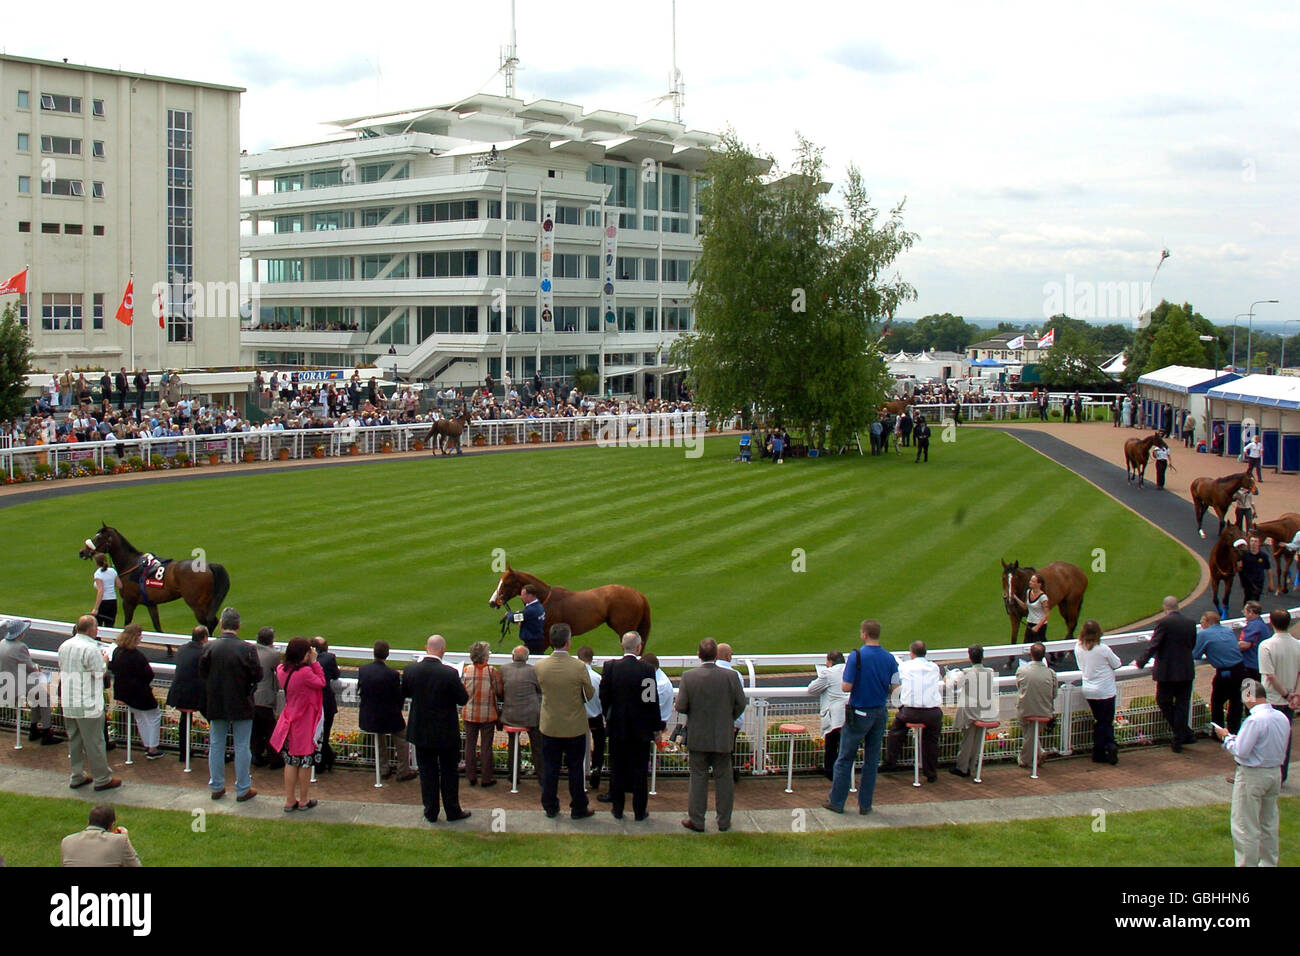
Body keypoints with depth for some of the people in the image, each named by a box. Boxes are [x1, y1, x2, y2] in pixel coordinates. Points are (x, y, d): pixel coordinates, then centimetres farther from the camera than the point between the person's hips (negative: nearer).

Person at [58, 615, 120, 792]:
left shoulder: (64, 646, 6)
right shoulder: (91, 649, -20)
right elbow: (99, 673, -16)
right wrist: (104, 660, 3)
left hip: (68, 703, 8)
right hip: (87, 704, -8)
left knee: (74, 740, 17)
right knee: (94, 742, 2)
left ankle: (77, 777, 24)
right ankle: (102, 779, 10)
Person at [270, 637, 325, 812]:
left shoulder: (282, 670, -3)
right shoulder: (305, 672, -24)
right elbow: (321, 683, -9)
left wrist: (311, 663, 4)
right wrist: (314, 662, -8)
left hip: (289, 723, 6)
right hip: (305, 724, -6)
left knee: (291, 762, 13)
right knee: (305, 762, 8)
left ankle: (289, 800, 18)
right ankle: (303, 800, 19)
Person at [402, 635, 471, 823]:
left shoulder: (410, 670, -11)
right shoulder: (450, 673, -22)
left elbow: (404, 693, 6)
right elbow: (463, 699, -12)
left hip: (421, 732, 3)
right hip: (446, 733, -3)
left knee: (427, 772, 13)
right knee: (449, 772, 12)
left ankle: (431, 812, 20)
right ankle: (452, 811, 22)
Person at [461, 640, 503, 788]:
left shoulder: (466, 670, -6)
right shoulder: (492, 671, -14)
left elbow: (461, 691, 2)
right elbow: (500, 692, -9)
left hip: (470, 714, 2)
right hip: (488, 714, -2)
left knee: (470, 744, 13)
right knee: (486, 746, 6)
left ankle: (471, 777, 18)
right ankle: (486, 778, 11)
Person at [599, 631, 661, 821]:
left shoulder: (610, 667, -8)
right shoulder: (647, 669, -14)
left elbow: (603, 697, -3)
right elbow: (652, 701, -10)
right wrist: (657, 727, 0)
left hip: (617, 727, 2)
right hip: (641, 727, -2)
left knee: (617, 769, 12)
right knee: (639, 770, 8)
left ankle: (617, 808, 19)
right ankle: (640, 811, 13)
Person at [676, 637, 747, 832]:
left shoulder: (689, 676, -12)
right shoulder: (731, 676, -10)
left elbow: (681, 706, -11)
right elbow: (740, 704, -4)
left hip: (698, 737, 0)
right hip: (723, 737, 0)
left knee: (698, 778, 9)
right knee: (723, 778, 11)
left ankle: (696, 821, 16)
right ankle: (724, 821, 19)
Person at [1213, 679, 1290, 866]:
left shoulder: (1254, 720, -23)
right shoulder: (1282, 718, 1)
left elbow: (1241, 751, -22)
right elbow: (1281, 748, 11)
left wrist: (1226, 737, -4)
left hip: (1252, 776, -8)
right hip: (1275, 773, 8)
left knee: (1245, 827, 1)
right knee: (1269, 824, 19)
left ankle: (1246, 864, 5)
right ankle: (1269, 863, 28)